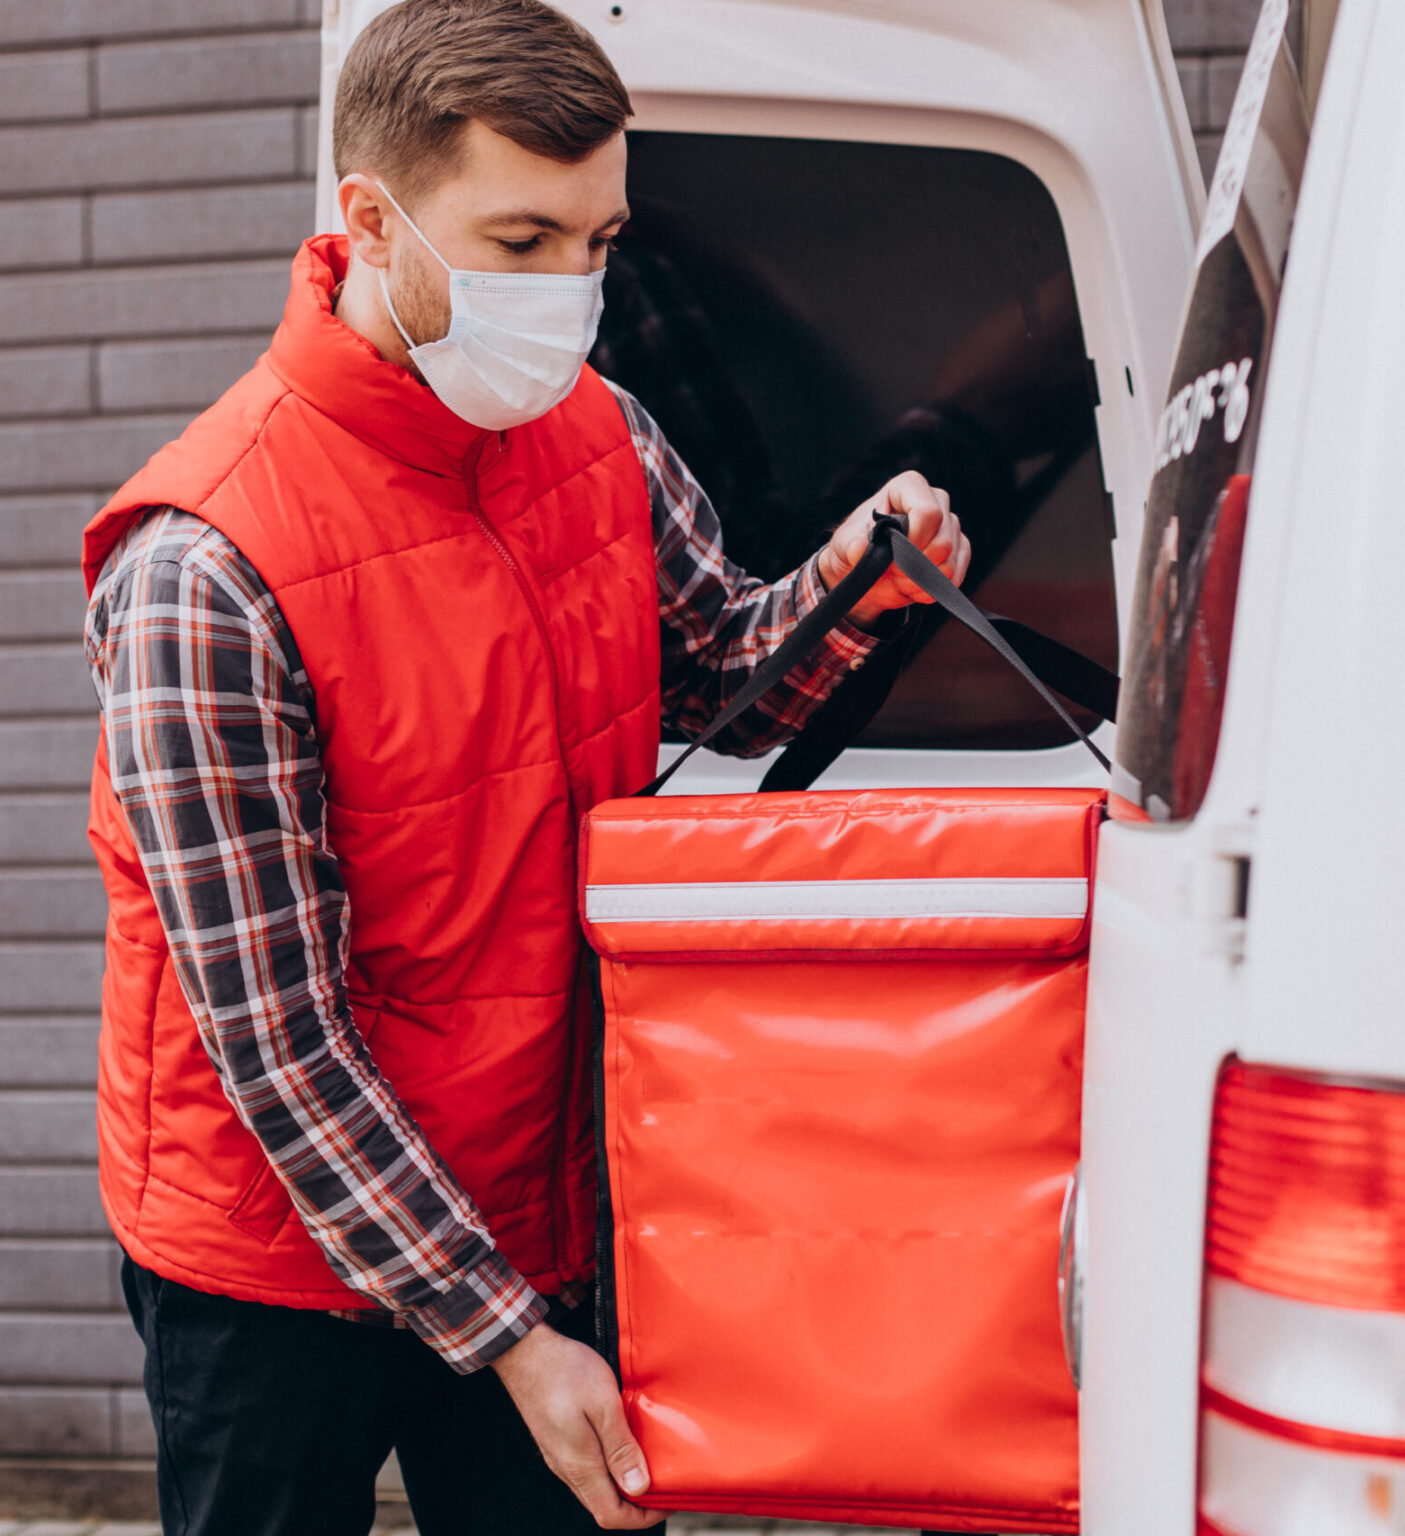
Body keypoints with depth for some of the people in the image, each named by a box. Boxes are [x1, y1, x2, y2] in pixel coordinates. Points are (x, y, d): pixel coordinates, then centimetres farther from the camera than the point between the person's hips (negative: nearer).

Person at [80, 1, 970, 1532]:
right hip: (278, 1256, -5)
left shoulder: (599, 434, -5)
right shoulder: (204, 574, -25)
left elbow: (719, 678, 12)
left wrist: (842, 586, -11)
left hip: (542, 1217, 5)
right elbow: (274, 1038, -22)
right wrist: (505, 1339, -20)